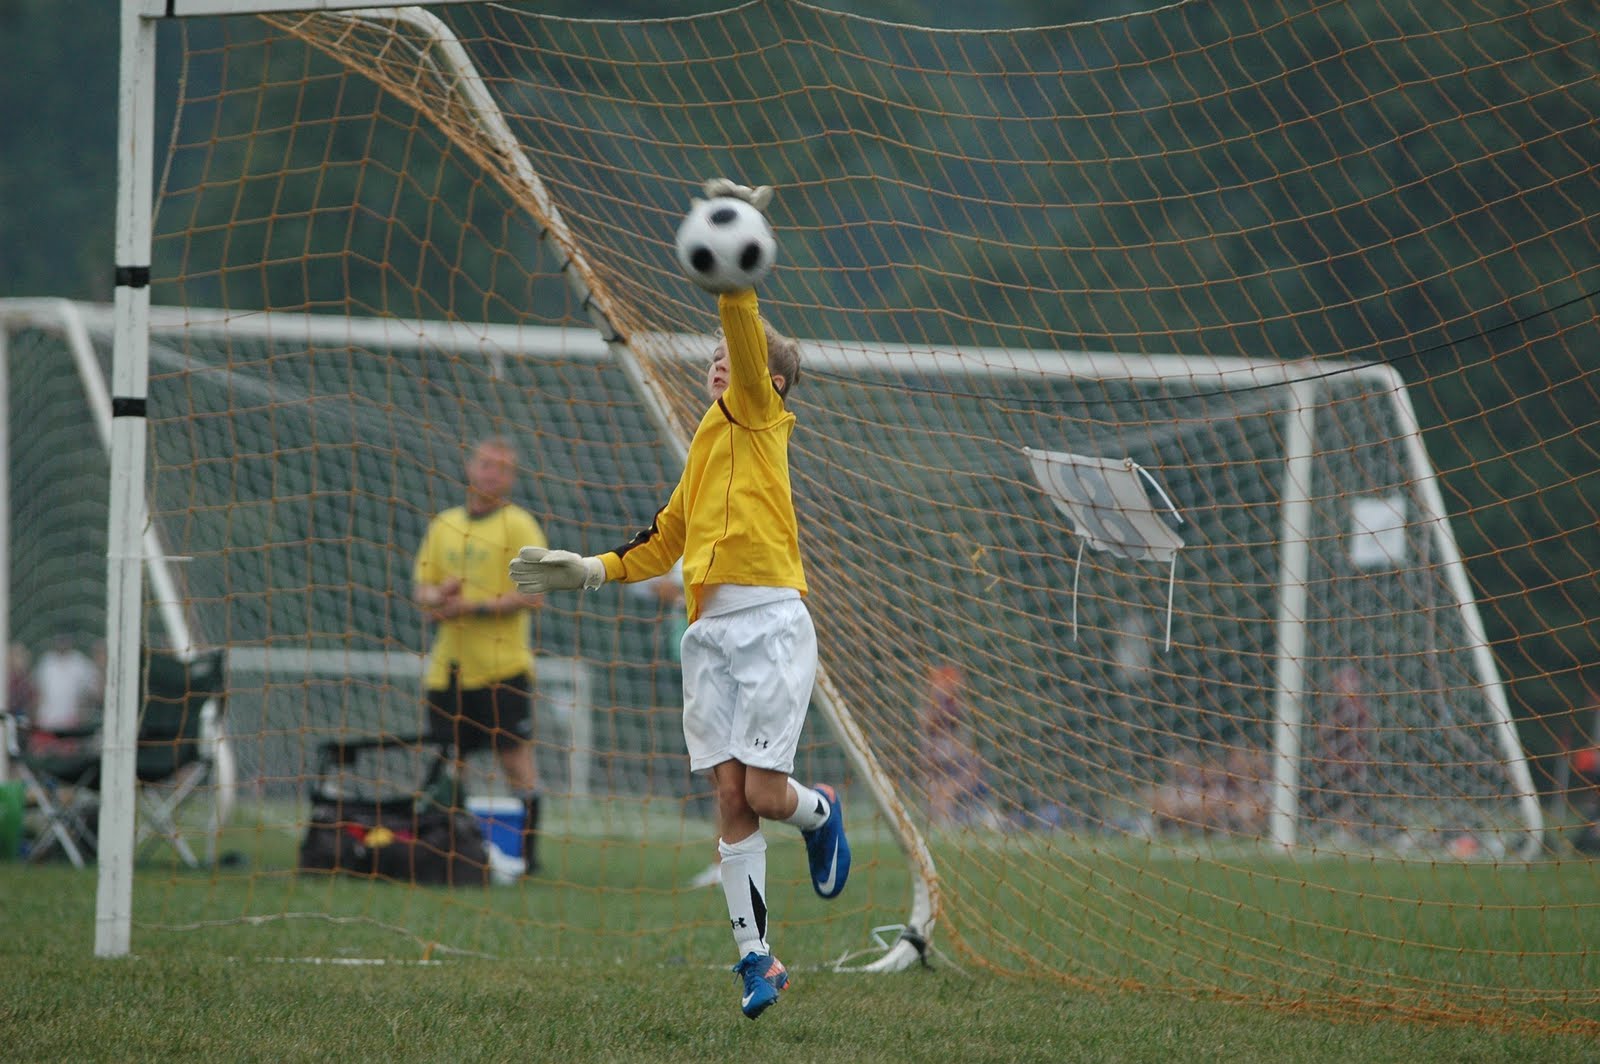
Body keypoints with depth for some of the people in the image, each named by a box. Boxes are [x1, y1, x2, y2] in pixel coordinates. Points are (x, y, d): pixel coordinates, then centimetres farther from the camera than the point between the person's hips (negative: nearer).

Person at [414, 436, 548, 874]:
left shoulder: (519, 526, -3)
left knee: (516, 757, -6)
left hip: (503, 667, -5)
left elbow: (532, 595, -11)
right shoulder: (444, 525, 14)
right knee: (449, 761, 8)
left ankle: (525, 852, -3)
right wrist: (437, 596, -7)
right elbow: (422, 588, 17)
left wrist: (473, 607, -17)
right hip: (448, 668, 5)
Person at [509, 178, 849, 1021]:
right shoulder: (706, 450, 23)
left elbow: (746, 332, -15)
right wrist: (593, 571, 22)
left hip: (771, 624, -7)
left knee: (763, 793, -9)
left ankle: (819, 812, 26)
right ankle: (755, 957, 3)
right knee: (729, 799, 0)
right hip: (709, 631, 7)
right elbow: (664, 541, 32)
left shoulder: (756, 417, 3)